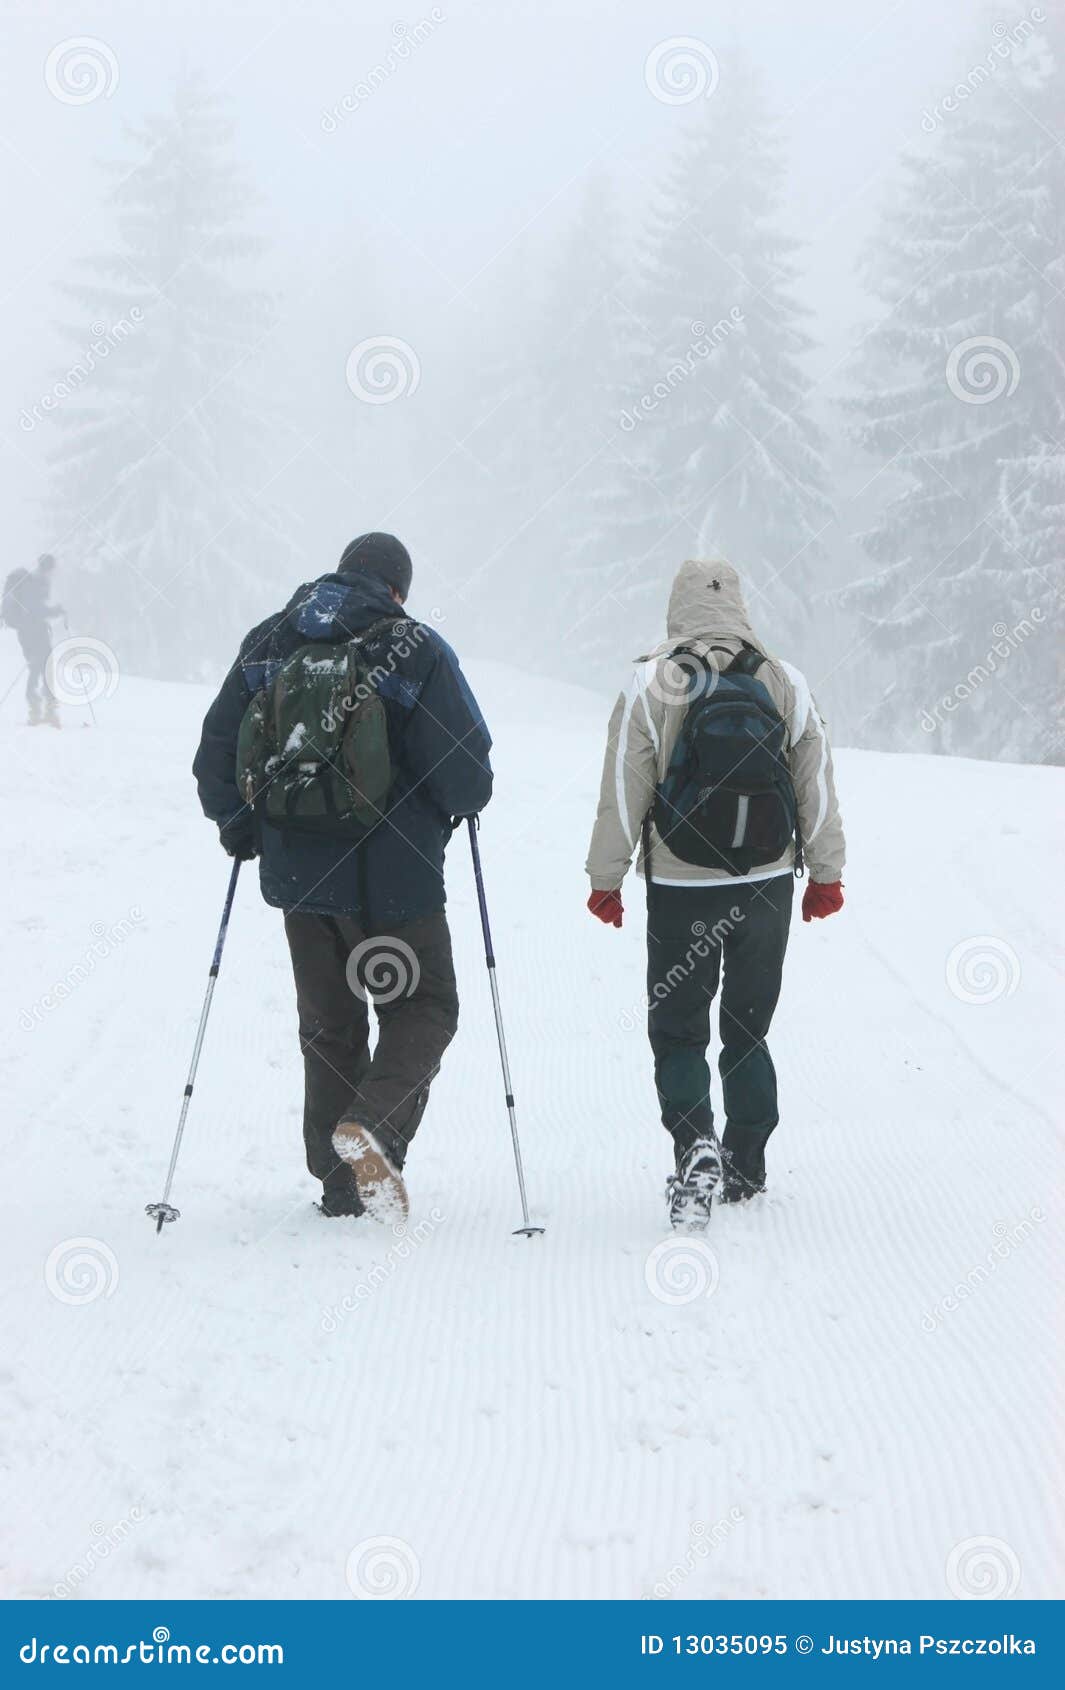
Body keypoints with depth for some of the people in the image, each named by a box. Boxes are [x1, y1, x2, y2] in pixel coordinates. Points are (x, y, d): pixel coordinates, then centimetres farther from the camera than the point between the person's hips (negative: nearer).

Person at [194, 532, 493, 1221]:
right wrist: (463, 802, 10)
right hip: (395, 877, -4)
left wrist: (238, 826, 23)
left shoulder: (270, 643, 4)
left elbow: (217, 751, 7)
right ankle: (373, 1124, -16)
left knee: (328, 1026, 15)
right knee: (423, 1009, 11)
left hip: (297, 873, 4)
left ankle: (340, 1188, 14)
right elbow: (467, 773, -13)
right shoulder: (417, 651, -9)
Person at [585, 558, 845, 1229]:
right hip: (768, 887, 3)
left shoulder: (651, 687, -7)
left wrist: (606, 878, 4)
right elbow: (818, 785, 6)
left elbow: (624, 791, -5)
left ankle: (694, 1142, -16)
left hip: (682, 888, -3)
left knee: (678, 1029, 6)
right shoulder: (787, 684, 1)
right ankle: (747, 1164, 19)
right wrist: (827, 873, 16)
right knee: (748, 1028, 16)